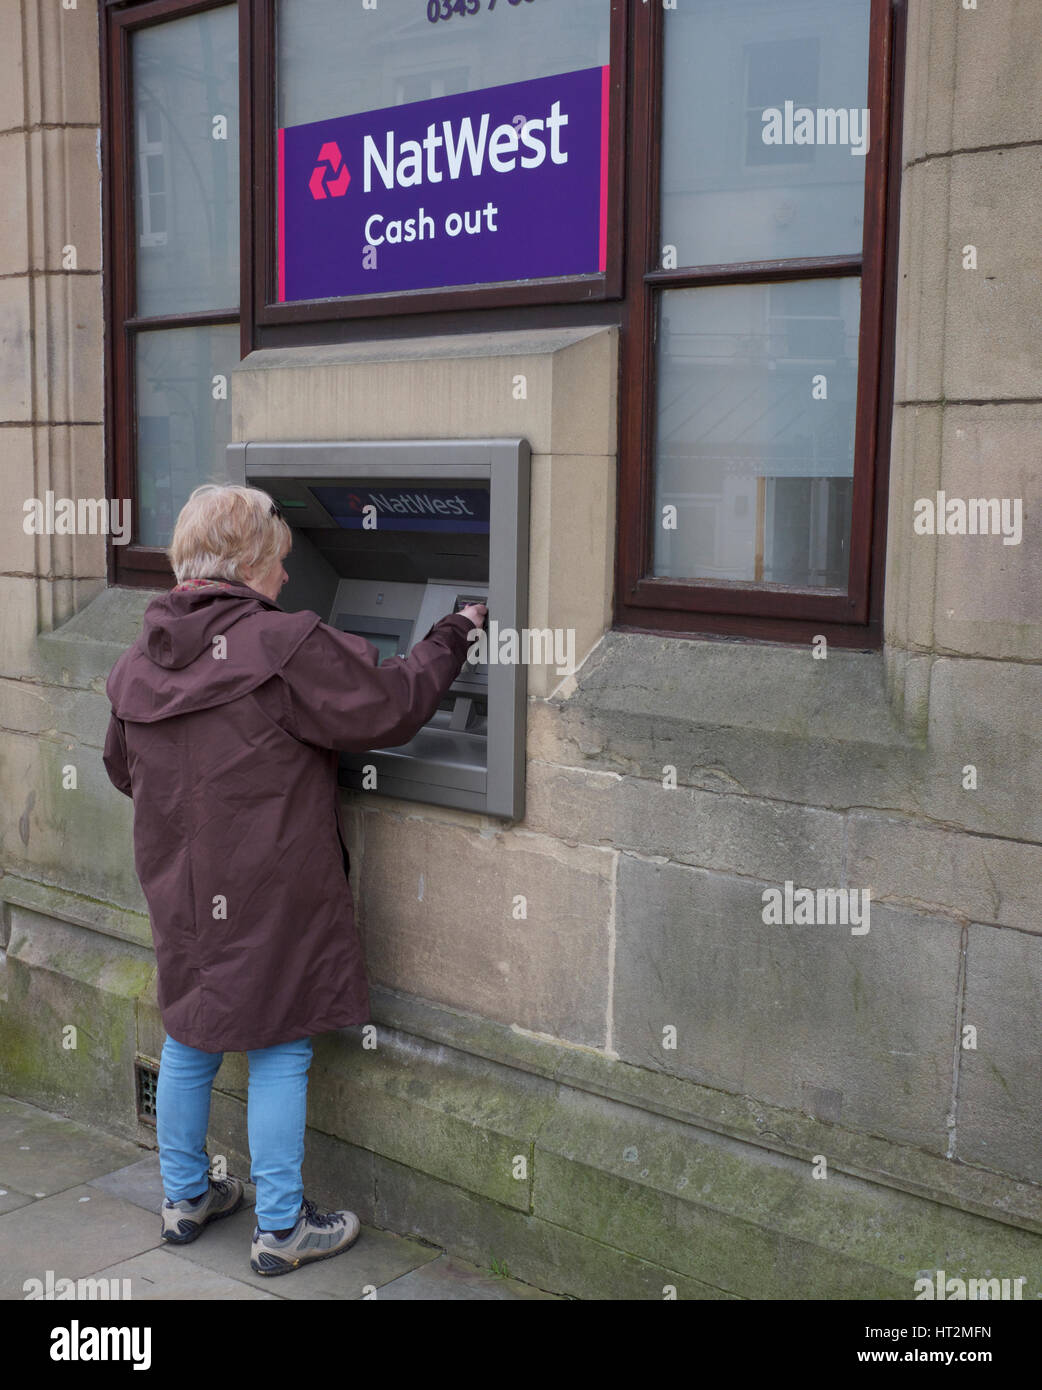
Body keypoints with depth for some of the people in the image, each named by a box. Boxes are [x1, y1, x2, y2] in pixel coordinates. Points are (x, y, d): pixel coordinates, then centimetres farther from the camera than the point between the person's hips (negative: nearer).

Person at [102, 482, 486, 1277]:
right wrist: (454, 638, -1)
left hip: (180, 892, 7)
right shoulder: (287, 647, -20)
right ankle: (281, 1228, 17)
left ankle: (185, 1199, 36)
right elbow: (391, 705, -15)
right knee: (279, 1050, 6)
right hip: (271, 896, -6)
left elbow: (125, 771, 16)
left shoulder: (137, 665, 3)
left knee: (190, 1040, 20)